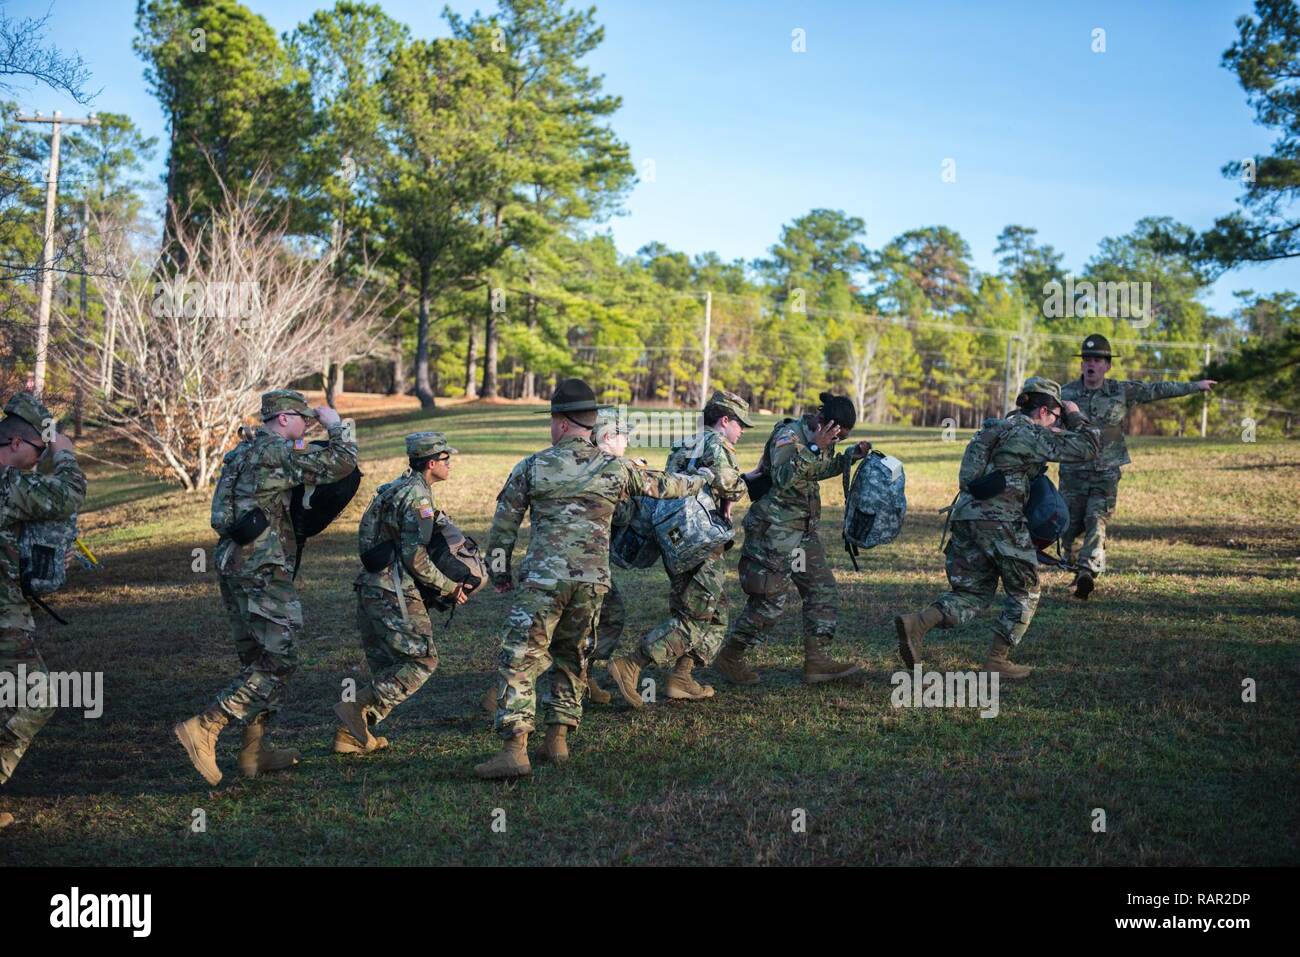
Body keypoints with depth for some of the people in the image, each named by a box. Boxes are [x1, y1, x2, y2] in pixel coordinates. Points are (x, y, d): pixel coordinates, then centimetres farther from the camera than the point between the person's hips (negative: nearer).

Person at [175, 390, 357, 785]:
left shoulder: (245, 452, 17)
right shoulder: (278, 452, -11)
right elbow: (343, 462, -11)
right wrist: (335, 424, 3)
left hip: (234, 569, 10)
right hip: (263, 573, -10)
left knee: (257, 660, 16)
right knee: (277, 662, -6)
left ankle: (254, 751, 20)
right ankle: (203, 728, -13)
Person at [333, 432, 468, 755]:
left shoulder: (395, 488, 18)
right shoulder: (417, 497, -13)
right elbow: (415, 557, -18)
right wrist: (449, 588, -8)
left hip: (371, 587, 10)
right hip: (394, 592, -10)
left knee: (385, 667, 14)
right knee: (422, 660, -4)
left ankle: (351, 734, 13)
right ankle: (358, 709, -9)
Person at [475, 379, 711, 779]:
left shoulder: (531, 467, 0)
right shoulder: (615, 469, 5)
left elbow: (503, 525, 6)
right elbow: (662, 486, 21)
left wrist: (498, 571, 20)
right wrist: (700, 479, 41)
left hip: (543, 580, -3)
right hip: (592, 583, 3)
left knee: (519, 660, -2)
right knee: (572, 659, 20)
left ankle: (514, 750, -11)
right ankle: (557, 739, 23)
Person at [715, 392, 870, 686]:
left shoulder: (821, 439, 9)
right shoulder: (789, 435, -17)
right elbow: (784, 478, -31)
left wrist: (851, 455, 16)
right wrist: (814, 449, -36)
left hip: (803, 531, 9)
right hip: (775, 529, -9)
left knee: (823, 590, 4)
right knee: (770, 599, -6)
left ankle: (816, 661, 8)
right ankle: (729, 658, 9)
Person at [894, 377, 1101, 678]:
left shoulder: (999, 427, 21)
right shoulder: (1031, 433, -5)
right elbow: (1088, 448, -5)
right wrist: (1075, 416, 12)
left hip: (965, 516, 8)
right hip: (999, 520, -8)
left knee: (971, 594, 12)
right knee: (1025, 594, 10)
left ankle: (916, 623, -12)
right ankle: (997, 660, 7)